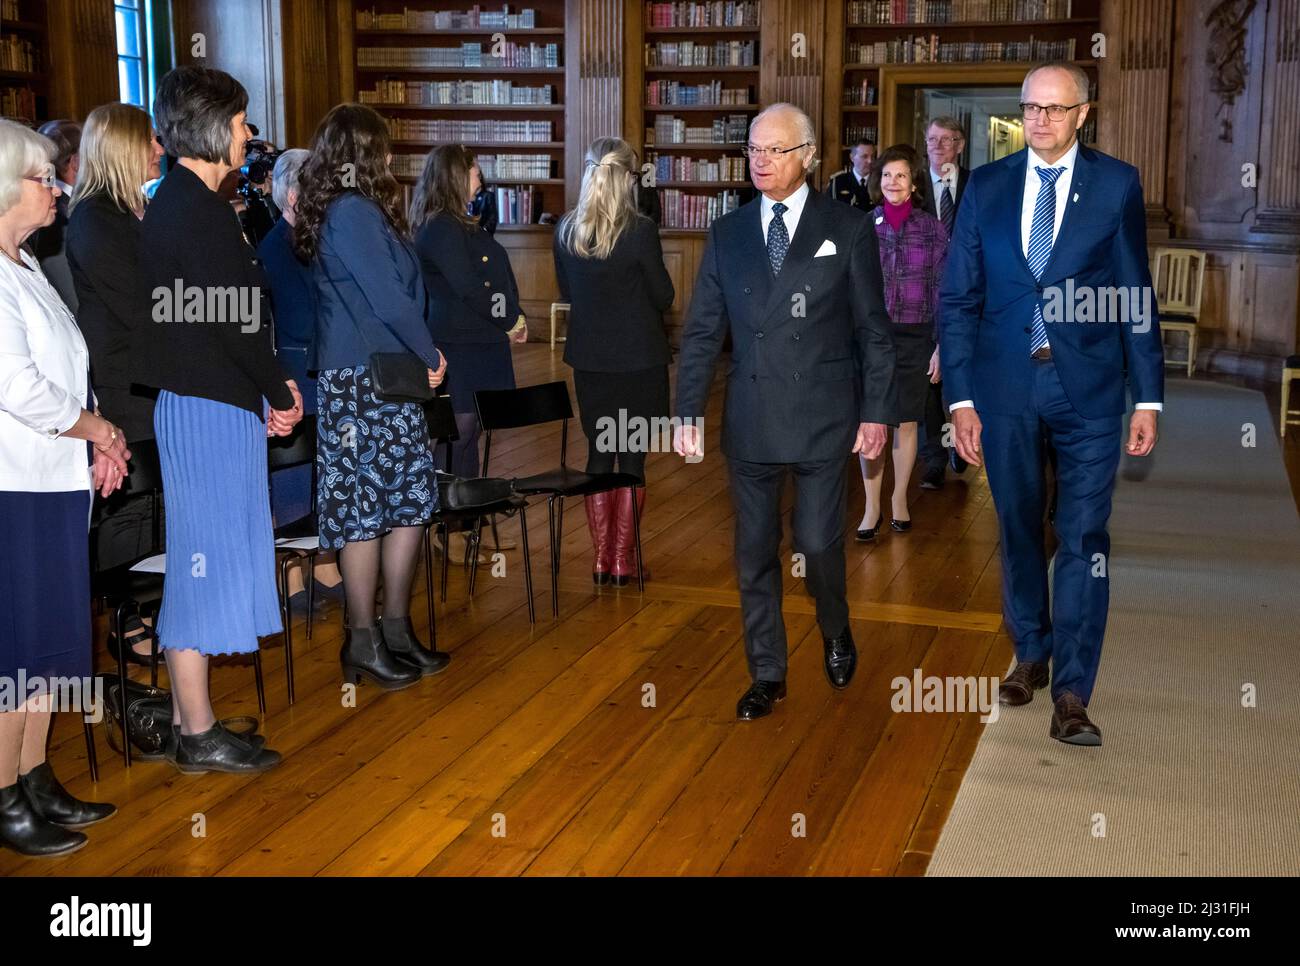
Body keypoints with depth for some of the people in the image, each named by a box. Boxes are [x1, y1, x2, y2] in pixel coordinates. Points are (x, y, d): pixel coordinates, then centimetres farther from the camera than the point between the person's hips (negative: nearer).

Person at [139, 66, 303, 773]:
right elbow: (234, 319, -18)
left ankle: (187, 725, 25)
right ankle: (199, 735, 8)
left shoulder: (174, 203, 16)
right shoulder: (196, 210, -15)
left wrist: (270, 387, 9)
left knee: (195, 565, 14)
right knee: (205, 562, -3)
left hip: (197, 402, 10)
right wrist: (280, 394, -5)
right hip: (209, 407, -10)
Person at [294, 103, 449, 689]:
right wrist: (430, 356, -3)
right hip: (366, 381, -9)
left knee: (411, 500, 12)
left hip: (384, 378, 9)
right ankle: (364, 642, 9)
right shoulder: (354, 212, -14)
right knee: (365, 508, -1)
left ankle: (395, 627, 21)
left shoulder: (333, 212, 15)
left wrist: (418, 355, 5)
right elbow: (389, 299, -16)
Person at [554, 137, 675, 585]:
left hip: (590, 357, 4)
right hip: (638, 358, -4)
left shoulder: (565, 230, -1)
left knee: (598, 453, 12)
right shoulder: (640, 230, -15)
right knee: (632, 457, 4)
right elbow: (664, 297, -7)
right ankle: (624, 560, 10)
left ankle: (601, 559, 17)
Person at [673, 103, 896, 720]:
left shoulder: (848, 229, 0)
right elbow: (702, 331, 6)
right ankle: (767, 674, 23)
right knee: (755, 552, 8)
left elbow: (873, 329, 1)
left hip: (822, 417, -2)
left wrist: (877, 411, -3)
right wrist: (688, 412, -2)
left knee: (818, 542, 0)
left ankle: (836, 634, 32)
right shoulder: (727, 234, 7)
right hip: (750, 420, 3)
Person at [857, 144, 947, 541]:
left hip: (914, 337, 0)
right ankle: (872, 507, 10)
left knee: (905, 422, 8)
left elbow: (942, 290, 2)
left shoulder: (932, 229, 0)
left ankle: (900, 500, 24)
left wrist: (942, 345, -1)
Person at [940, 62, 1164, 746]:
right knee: (1018, 530, 14)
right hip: (1004, 386, 2)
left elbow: (1137, 297, 2)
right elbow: (959, 298, 3)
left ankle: (1071, 693, 7)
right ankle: (1030, 654, 34)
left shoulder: (1117, 185, 0)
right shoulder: (986, 187, 4)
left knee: (1083, 538, -1)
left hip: (1087, 388, -2)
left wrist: (1148, 397, -2)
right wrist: (961, 398, -3)